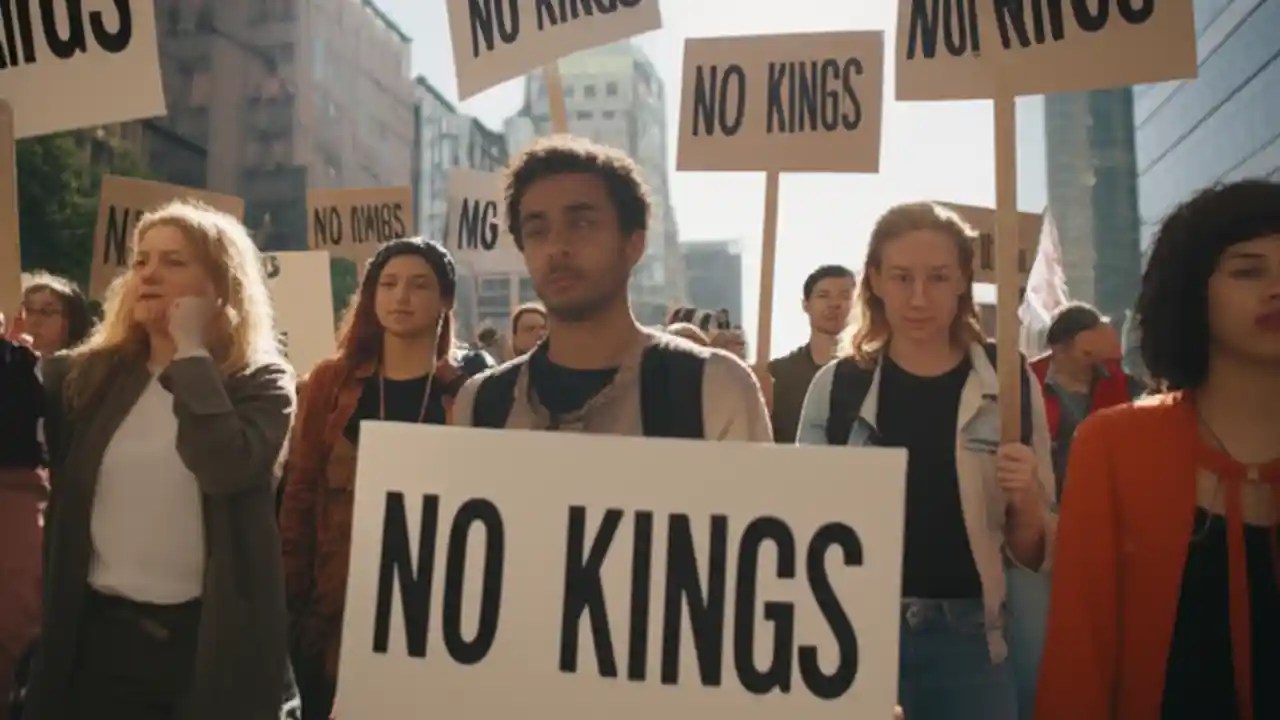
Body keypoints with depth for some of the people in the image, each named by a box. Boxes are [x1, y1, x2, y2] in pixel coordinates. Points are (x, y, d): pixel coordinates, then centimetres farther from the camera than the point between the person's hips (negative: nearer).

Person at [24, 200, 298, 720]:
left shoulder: (259, 381, -4)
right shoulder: (87, 373, 7)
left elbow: (226, 465, -23)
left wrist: (192, 350, -15)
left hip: (208, 635, -3)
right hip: (99, 632, 3)